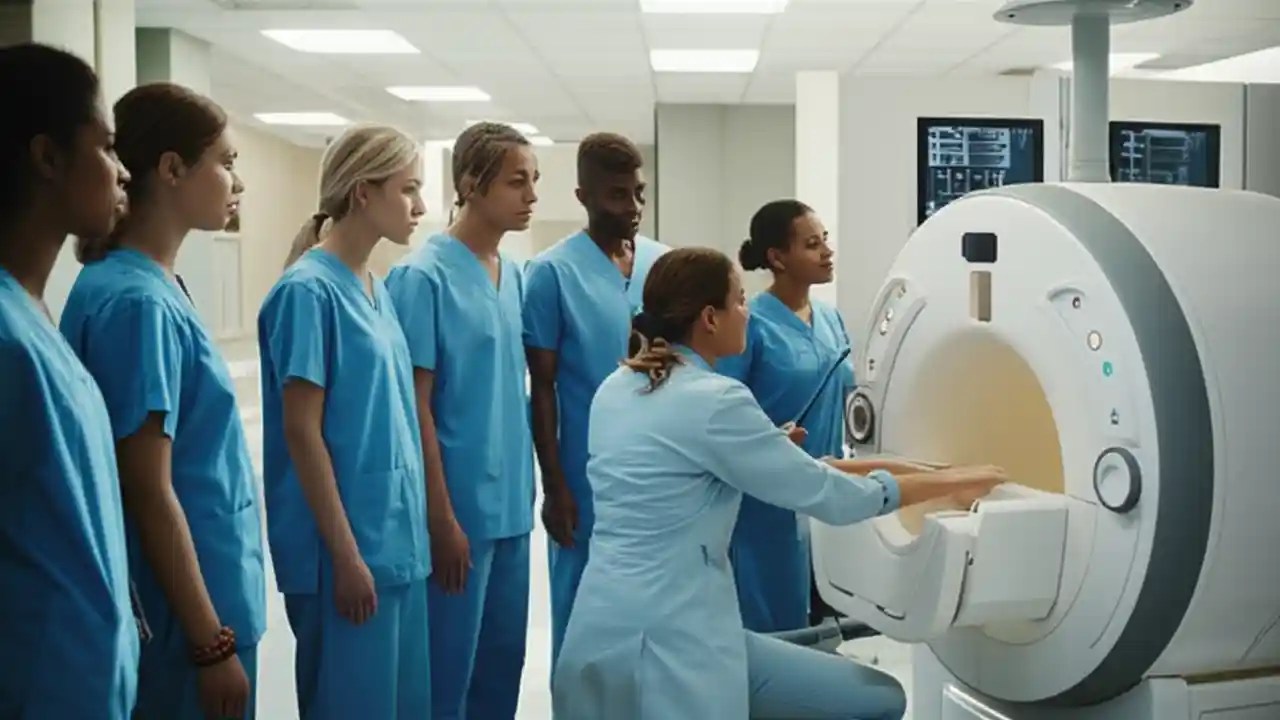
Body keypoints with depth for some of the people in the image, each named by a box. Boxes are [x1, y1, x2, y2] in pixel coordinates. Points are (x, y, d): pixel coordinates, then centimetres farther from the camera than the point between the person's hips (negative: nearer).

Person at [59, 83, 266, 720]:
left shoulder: (151, 287, 7)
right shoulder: (137, 301, -20)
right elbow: (149, 492, -21)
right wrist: (213, 642, -17)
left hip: (198, 601, 9)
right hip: (183, 620, -9)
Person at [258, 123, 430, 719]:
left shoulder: (376, 289, 10)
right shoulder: (309, 291, -14)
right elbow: (301, 432, -16)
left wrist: (414, 530, 13)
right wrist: (346, 553, -16)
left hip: (398, 539, 8)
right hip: (348, 546, -8)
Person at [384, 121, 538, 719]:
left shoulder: (515, 275, 9)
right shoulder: (424, 275, -12)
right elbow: (416, 405, -14)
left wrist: (532, 489, 10)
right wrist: (442, 518, -15)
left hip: (512, 505, 7)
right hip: (460, 508, -7)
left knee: (503, 663, 16)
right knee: (448, 670, 6)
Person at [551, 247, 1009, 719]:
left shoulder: (615, 389, 9)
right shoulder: (713, 401, -17)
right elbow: (828, 497, -12)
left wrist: (772, 450, 26)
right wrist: (949, 482, 1)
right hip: (663, 638, -9)